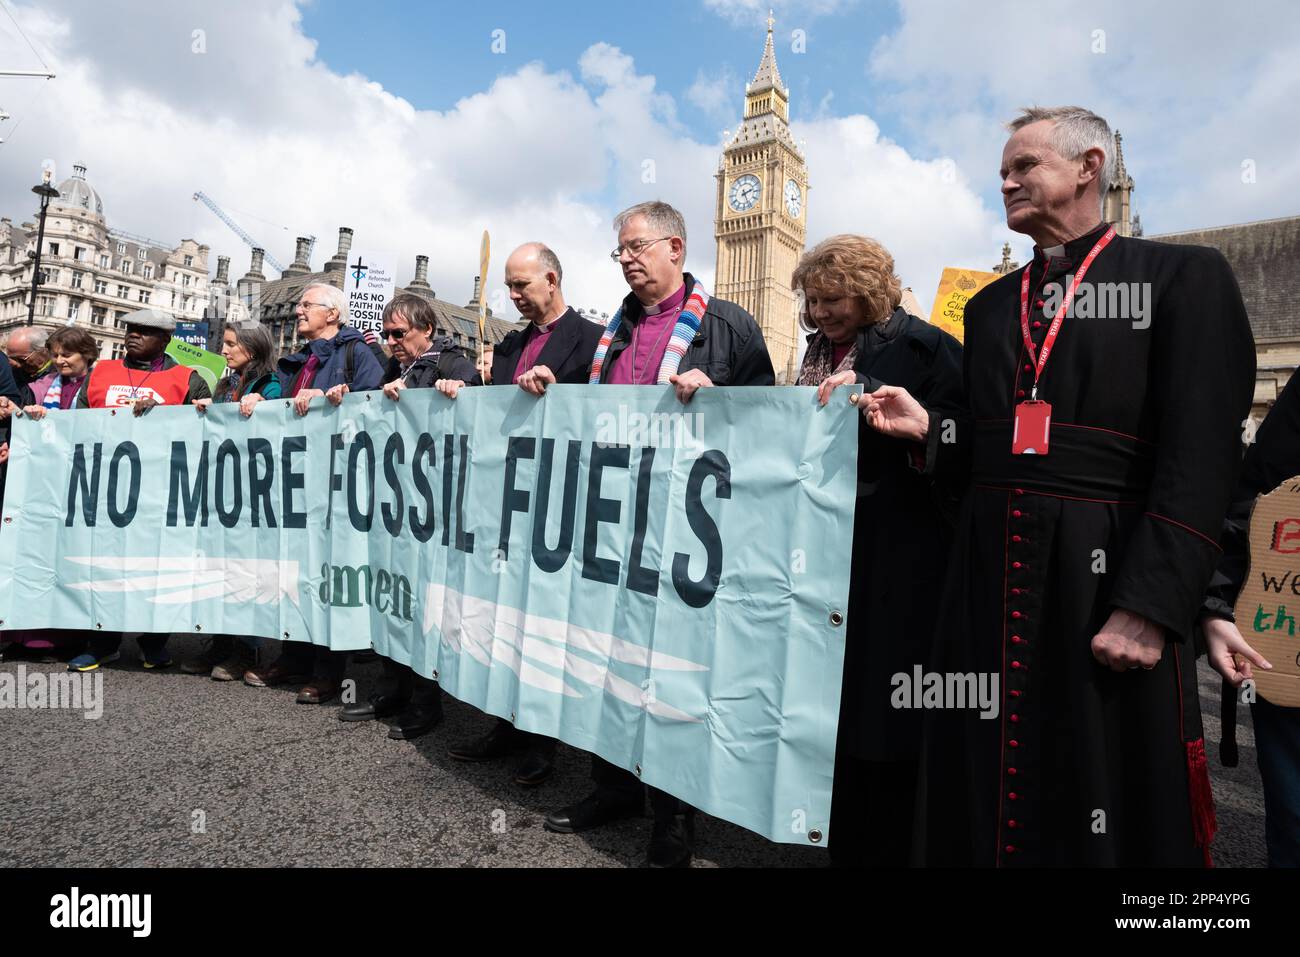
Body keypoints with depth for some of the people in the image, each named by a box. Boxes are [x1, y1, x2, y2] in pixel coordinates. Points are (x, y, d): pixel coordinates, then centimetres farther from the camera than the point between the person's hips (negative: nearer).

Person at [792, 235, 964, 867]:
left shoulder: (922, 347, -6)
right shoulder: (822, 351, 15)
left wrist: (866, 393, -23)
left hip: (897, 559, -7)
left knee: (882, 707, 1)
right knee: (835, 701, 14)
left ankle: (886, 850, 21)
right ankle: (843, 843, 33)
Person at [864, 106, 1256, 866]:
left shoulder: (1184, 276, -1)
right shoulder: (991, 305, 16)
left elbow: (1201, 457, -10)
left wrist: (1148, 608, -17)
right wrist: (926, 428, -1)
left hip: (1107, 573, -5)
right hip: (991, 569, 5)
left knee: (1108, 799, 8)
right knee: (985, 789, 13)